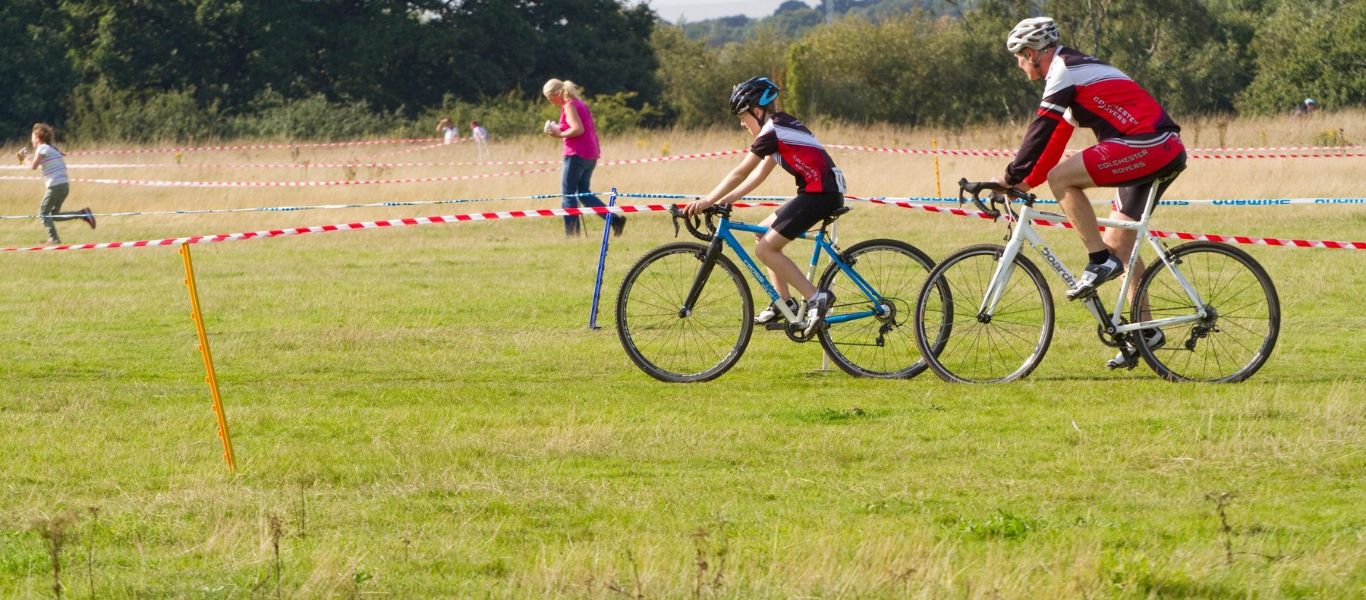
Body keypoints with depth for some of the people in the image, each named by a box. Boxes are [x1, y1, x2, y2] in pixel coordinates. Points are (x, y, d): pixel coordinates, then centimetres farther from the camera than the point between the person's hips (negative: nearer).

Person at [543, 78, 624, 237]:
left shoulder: (569, 106, -10)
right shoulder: (580, 103, 17)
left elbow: (578, 129, -23)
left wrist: (560, 134, -12)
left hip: (576, 154, -9)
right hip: (591, 155, 9)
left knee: (568, 195, -3)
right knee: (584, 194, 15)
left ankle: (572, 233, -5)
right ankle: (615, 219, 5)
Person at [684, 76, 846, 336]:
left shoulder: (771, 130, -10)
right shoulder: (783, 125, 19)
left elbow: (740, 173, -9)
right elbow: (760, 173, 21)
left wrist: (707, 201, -4)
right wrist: (728, 198, 16)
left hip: (820, 193, -10)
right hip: (822, 191, 10)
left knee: (765, 248, -9)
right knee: (764, 234, 19)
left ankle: (816, 298, -14)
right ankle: (784, 302, 18)